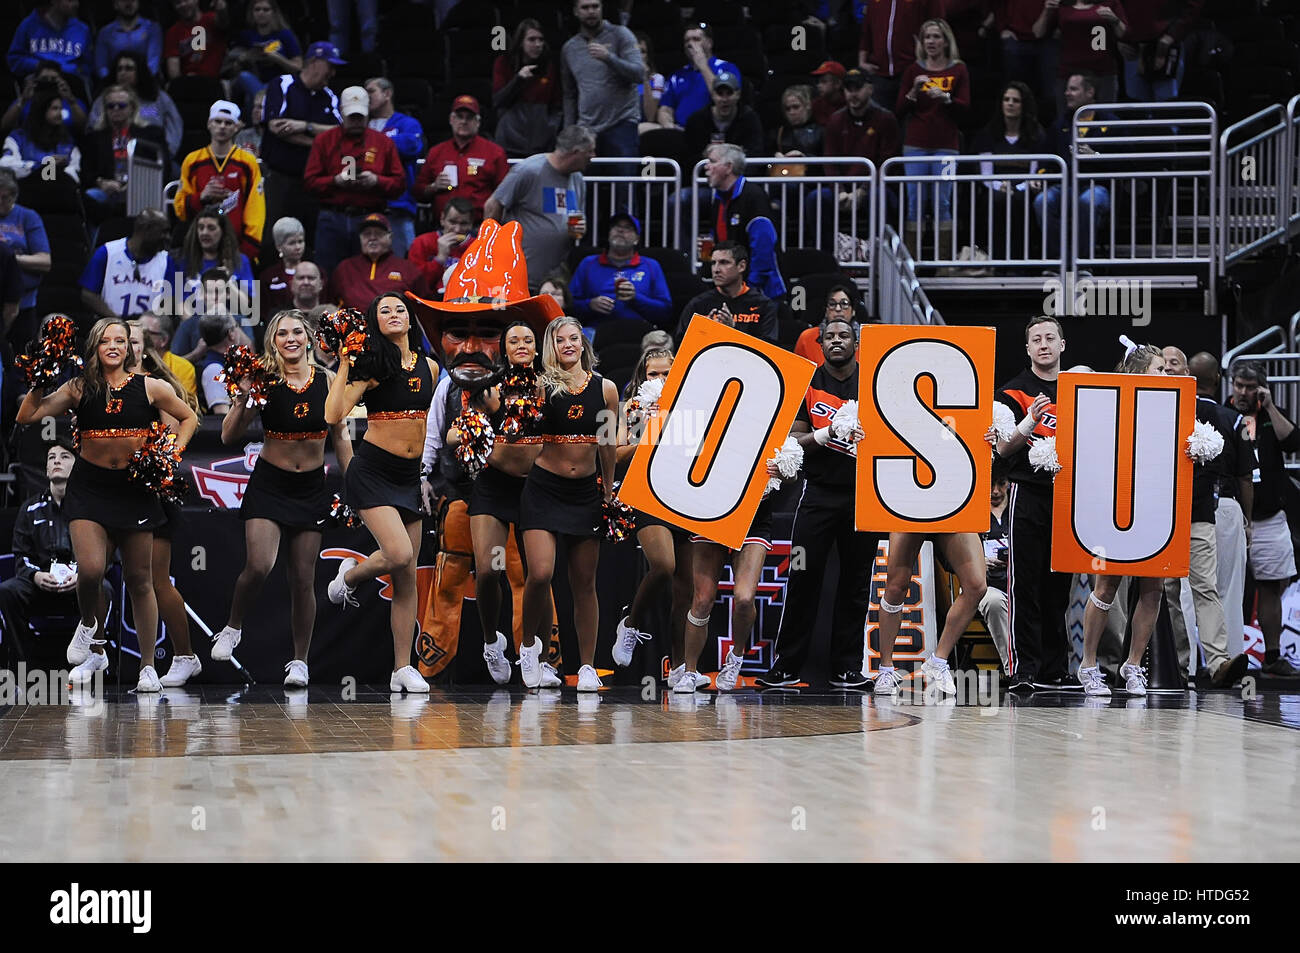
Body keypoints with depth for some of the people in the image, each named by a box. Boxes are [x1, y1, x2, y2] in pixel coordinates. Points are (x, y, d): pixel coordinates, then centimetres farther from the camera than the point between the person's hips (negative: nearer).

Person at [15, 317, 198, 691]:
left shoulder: (150, 388, 2)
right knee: (90, 569, -19)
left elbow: (188, 418, 14)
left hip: (134, 489, 1)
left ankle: (147, 665, 16)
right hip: (89, 487, -1)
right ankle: (88, 628, 13)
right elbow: (27, 416, -4)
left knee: (139, 580, 5)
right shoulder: (79, 389, 0)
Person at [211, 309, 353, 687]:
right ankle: (232, 627, 10)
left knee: (303, 578, 3)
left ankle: (300, 660, 15)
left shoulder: (327, 380, 0)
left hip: (312, 487, 2)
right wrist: (243, 397, -21)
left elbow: (340, 436, 10)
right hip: (269, 484, -2)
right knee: (258, 566, -18)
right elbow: (229, 437, -7)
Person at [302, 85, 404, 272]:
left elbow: (399, 182, 8)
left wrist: (376, 181, -10)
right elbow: (309, 181, 4)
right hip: (333, 220, 0)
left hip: (370, 219, 0)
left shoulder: (383, 142, 12)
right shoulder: (324, 140, 10)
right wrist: (335, 181, -12)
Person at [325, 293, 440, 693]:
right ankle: (350, 574, 12)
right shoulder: (371, 366, -7)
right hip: (372, 470, -5)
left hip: (410, 475, 5)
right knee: (399, 555, -22)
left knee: (407, 575, 3)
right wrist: (343, 364, -17)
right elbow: (334, 415, -18)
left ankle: (403, 668, 6)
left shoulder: (429, 367, 8)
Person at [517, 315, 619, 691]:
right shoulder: (541, 385, -3)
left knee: (584, 583, 5)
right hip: (544, 489, -2)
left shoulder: (605, 388, 3)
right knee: (540, 574, -16)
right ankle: (529, 644, 9)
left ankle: (588, 667, 12)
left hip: (586, 492, 2)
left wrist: (609, 490, 16)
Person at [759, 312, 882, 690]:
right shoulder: (807, 383, 5)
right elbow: (793, 440, 1)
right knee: (803, 577, -5)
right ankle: (787, 665, 1)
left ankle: (847, 667, 9)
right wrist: (823, 435, -16)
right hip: (820, 492, -1)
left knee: (856, 581, 3)